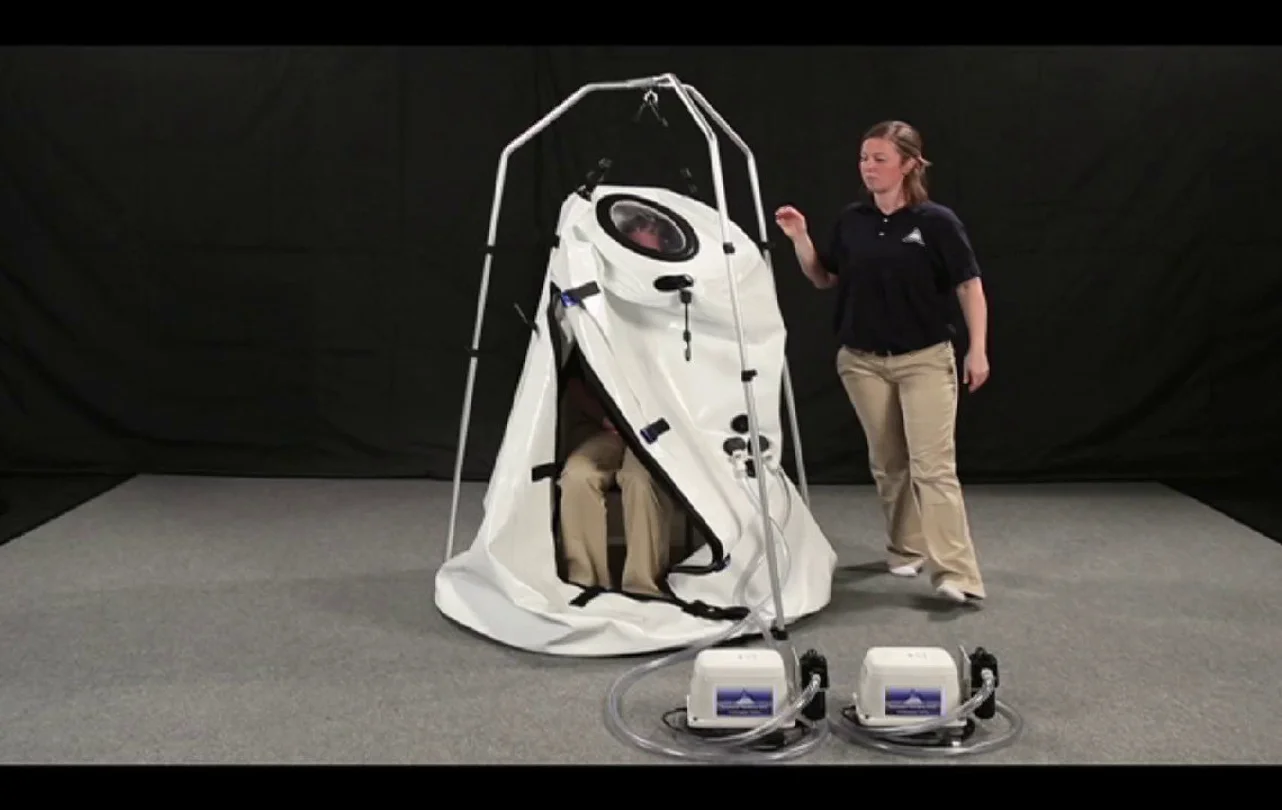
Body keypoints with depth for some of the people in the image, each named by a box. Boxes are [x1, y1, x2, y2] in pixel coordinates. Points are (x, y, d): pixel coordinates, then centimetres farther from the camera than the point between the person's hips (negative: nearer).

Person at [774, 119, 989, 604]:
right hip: (862, 360, 4)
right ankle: (906, 548, 31)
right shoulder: (850, 221, 2)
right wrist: (800, 239, -3)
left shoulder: (936, 221, -9)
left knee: (933, 464, -10)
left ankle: (956, 573, -12)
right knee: (887, 463, 14)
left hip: (924, 358, -4)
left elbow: (970, 287, -5)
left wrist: (977, 349, -11)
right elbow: (823, 280, 12)